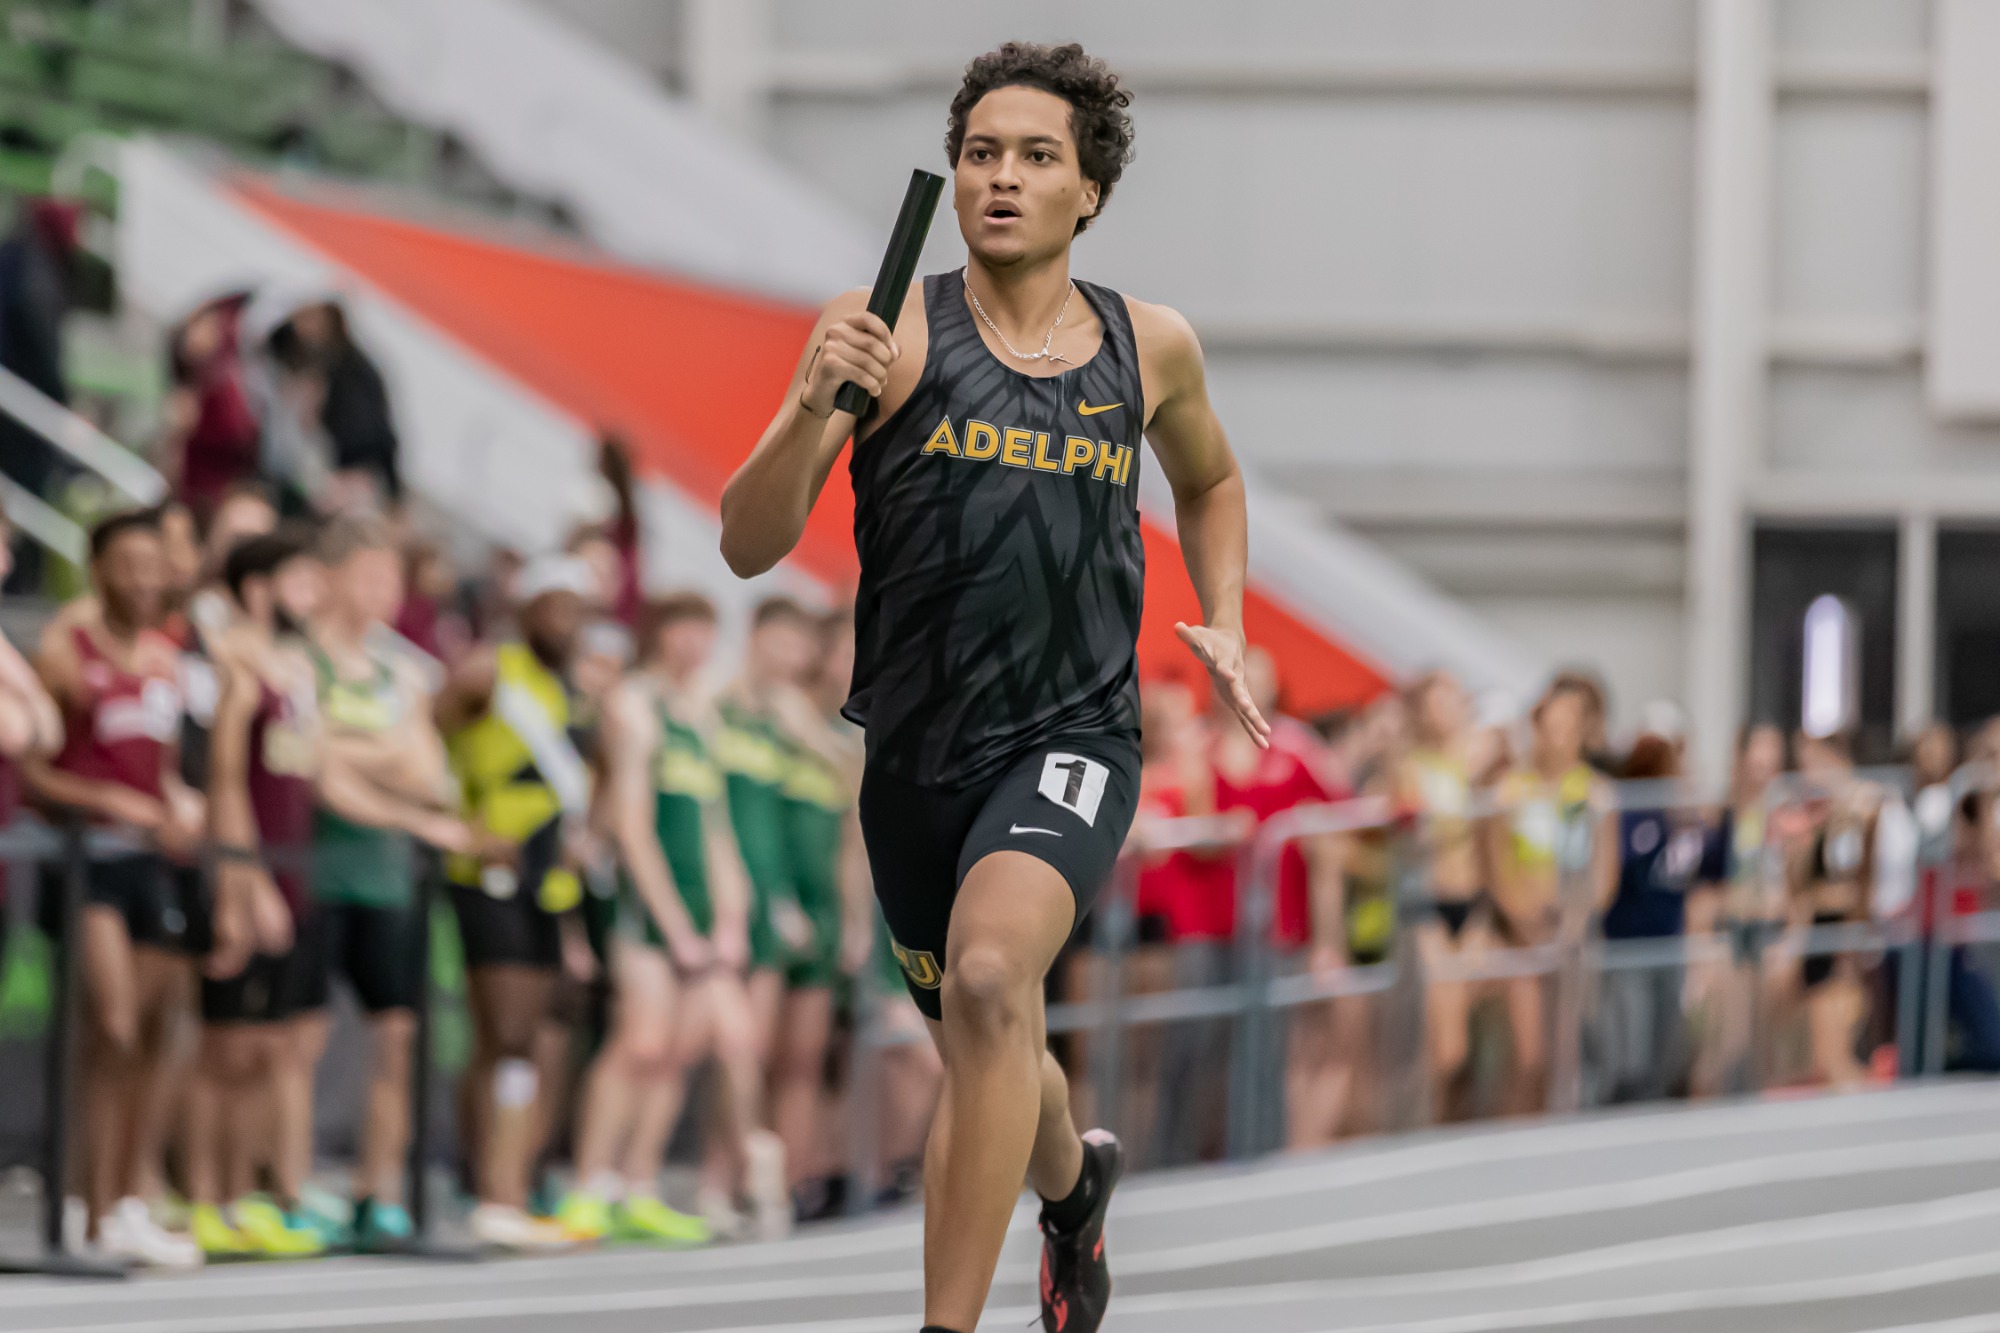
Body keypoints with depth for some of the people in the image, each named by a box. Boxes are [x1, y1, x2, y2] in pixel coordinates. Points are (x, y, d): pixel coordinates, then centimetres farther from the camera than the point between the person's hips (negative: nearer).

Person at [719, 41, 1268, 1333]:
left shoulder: (1150, 347, 4)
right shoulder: (889, 330, -4)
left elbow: (1210, 478, 28)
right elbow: (750, 546, -9)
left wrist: (1224, 626, 13)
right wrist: (813, 406, -26)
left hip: (1073, 739, -2)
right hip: (916, 749, 2)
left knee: (990, 977, -31)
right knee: (987, 1058, 20)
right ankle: (1074, 1179, 57)